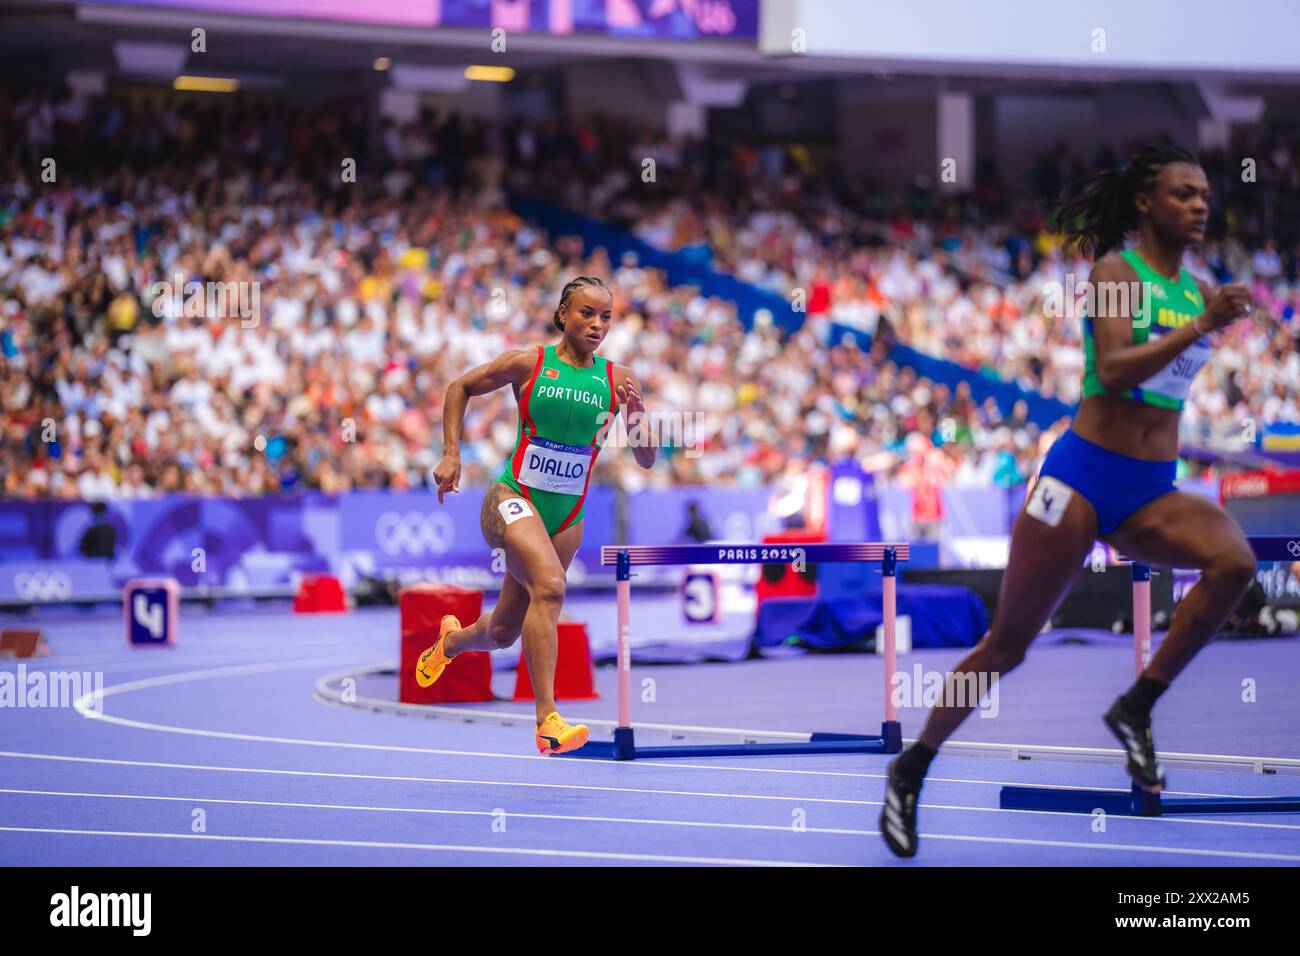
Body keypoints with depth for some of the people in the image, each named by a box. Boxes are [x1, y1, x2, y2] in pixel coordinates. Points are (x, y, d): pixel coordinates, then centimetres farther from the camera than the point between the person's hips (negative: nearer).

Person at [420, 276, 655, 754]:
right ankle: (547, 720, -35)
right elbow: (460, 387, 10)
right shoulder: (527, 364, -5)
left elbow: (646, 461, 1)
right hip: (513, 498, -4)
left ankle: (452, 639, 53)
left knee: (504, 632, 15)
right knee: (550, 585, -33)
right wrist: (451, 455, 1)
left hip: (566, 517, 4)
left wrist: (637, 420, -18)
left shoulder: (618, 379, 0)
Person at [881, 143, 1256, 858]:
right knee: (1007, 645, 0)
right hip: (1084, 475, -5)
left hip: (1153, 492, 5)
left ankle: (1137, 706, -13)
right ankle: (912, 769, 19)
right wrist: (1200, 327, -29)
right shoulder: (1116, 271, -9)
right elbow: (1113, 370, -23)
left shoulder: (1199, 289, 8)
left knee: (1235, 562, -26)